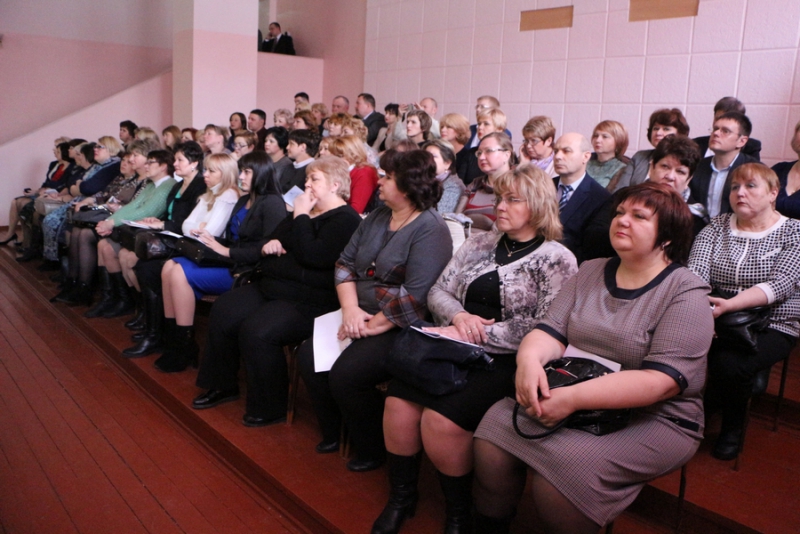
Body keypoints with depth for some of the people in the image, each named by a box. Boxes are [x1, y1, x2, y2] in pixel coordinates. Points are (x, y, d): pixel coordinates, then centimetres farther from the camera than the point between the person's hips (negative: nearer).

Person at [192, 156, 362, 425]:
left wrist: (301, 216, -14)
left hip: (309, 302, -10)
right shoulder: (305, 212, 19)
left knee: (256, 331, -28)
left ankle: (270, 407, -8)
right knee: (223, 312, -4)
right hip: (271, 287, 10)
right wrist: (268, 246, 3)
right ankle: (223, 385, 14)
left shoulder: (346, 220, -11)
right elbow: (276, 240, 28)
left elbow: (312, 256, -24)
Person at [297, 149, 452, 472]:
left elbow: (415, 298, -24)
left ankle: (373, 450, 4)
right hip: (361, 316, 8)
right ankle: (333, 434, 15)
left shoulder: (430, 230, -16)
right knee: (309, 357, -6)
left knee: (345, 375, -22)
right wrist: (350, 307, -9)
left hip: (400, 329, -8)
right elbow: (345, 263, 8)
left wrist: (371, 326, -19)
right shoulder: (378, 217, 11)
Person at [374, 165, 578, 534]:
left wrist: (473, 333, -15)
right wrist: (459, 316, -10)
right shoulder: (480, 244, 15)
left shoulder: (557, 259, -2)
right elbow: (437, 291, 14)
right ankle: (401, 497, 6)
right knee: (399, 403, -19)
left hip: (507, 361, -5)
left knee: (441, 419, -26)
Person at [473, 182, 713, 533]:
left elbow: (662, 380, -20)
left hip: (654, 418, -5)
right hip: (576, 403, 5)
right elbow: (551, 332, 2)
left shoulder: (686, 293, -9)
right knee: (494, 431, -14)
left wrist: (574, 398, -28)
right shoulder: (591, 271, 9)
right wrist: (529, 359, -23)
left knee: (567, 471, -29)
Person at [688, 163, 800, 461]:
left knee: (728, 364, -31)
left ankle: (733, 427, 2)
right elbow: (696, 269, -6)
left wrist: (729, 304, -32)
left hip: (770, 326, -2)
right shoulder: (716, 227, 9)